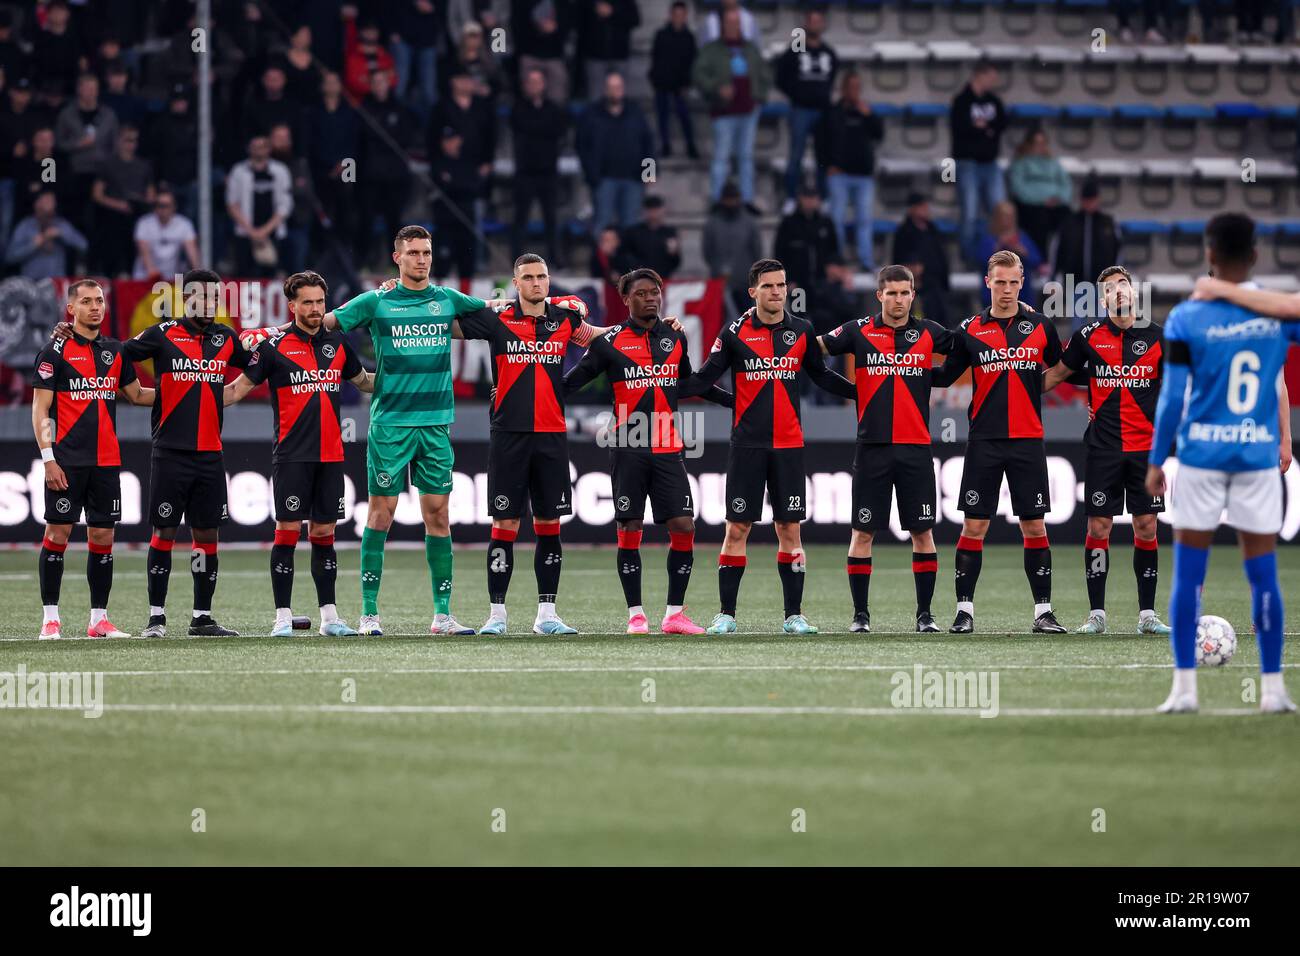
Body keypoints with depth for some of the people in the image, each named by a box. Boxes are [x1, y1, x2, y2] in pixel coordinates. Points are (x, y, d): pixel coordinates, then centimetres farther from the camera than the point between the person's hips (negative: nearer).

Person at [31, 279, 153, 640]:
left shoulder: (114, 351, 12)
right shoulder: (56, 351, -3)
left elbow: (136, 394, 24)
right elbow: (40, 410, -5)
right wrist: (48, 458, -12)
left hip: (105, 461, 5)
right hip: (67, 460, -5)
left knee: (103, 536, 5)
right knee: (58, 532, -4)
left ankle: (99, 618, 10)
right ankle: (50, 617, 2)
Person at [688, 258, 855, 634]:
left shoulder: (802, 331, 6)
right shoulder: (735, 332, -1)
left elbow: (821, 375, 18)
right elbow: (705, 377, 2)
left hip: (788, 445, 2)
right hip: (747, 444, -2)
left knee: (790, 529, 2)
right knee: (737, 529, -1)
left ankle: (794, 615, 7)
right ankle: (726, 614, 4)